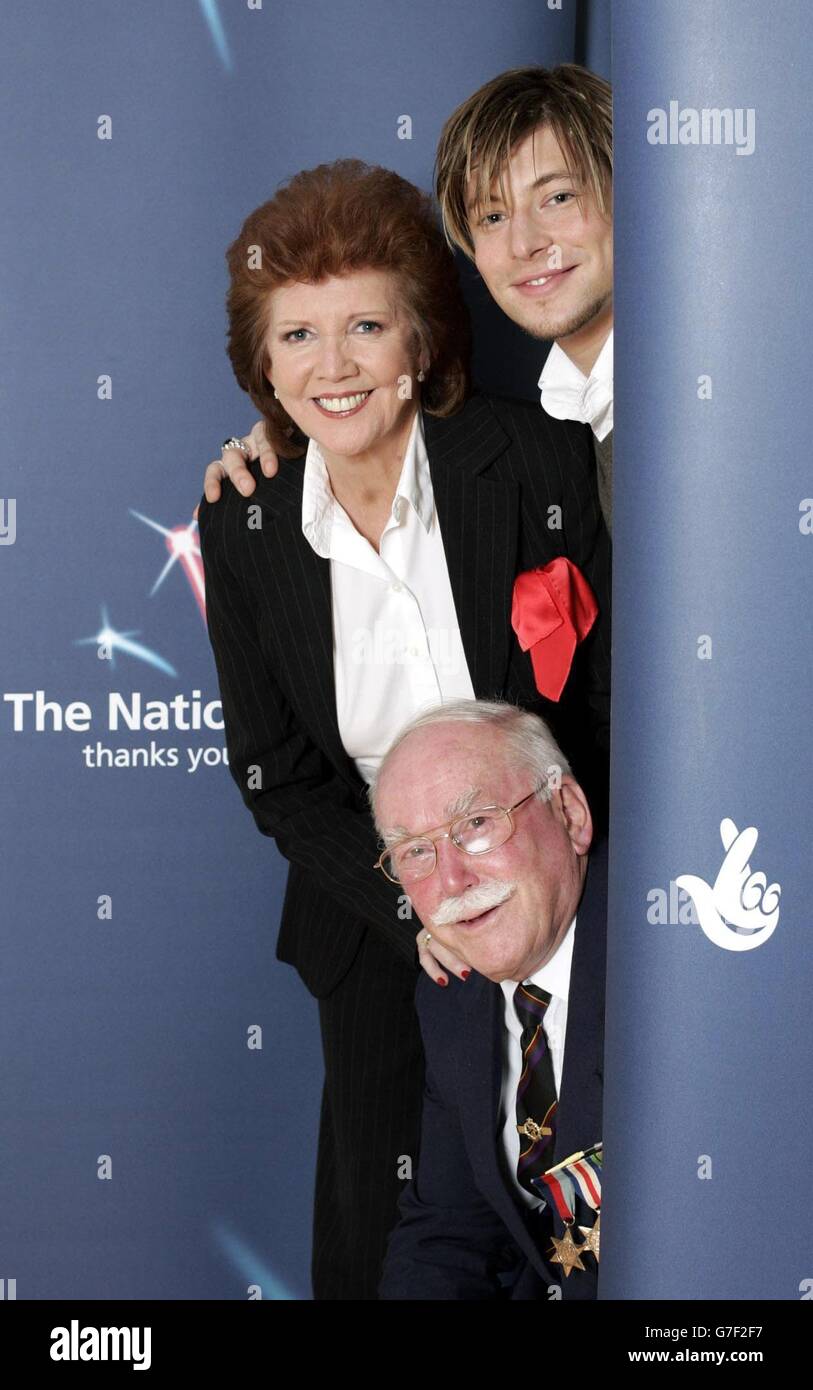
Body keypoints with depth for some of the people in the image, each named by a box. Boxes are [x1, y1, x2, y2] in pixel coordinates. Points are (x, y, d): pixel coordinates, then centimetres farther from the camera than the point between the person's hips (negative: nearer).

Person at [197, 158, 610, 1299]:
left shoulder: (540, 464, -14)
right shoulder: (241, 528, -7)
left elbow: (620, 702, -8)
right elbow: (277, 776, -2)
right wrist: (420, 910, -14)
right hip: (372, 918, 2)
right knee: (372, 1222, 5)